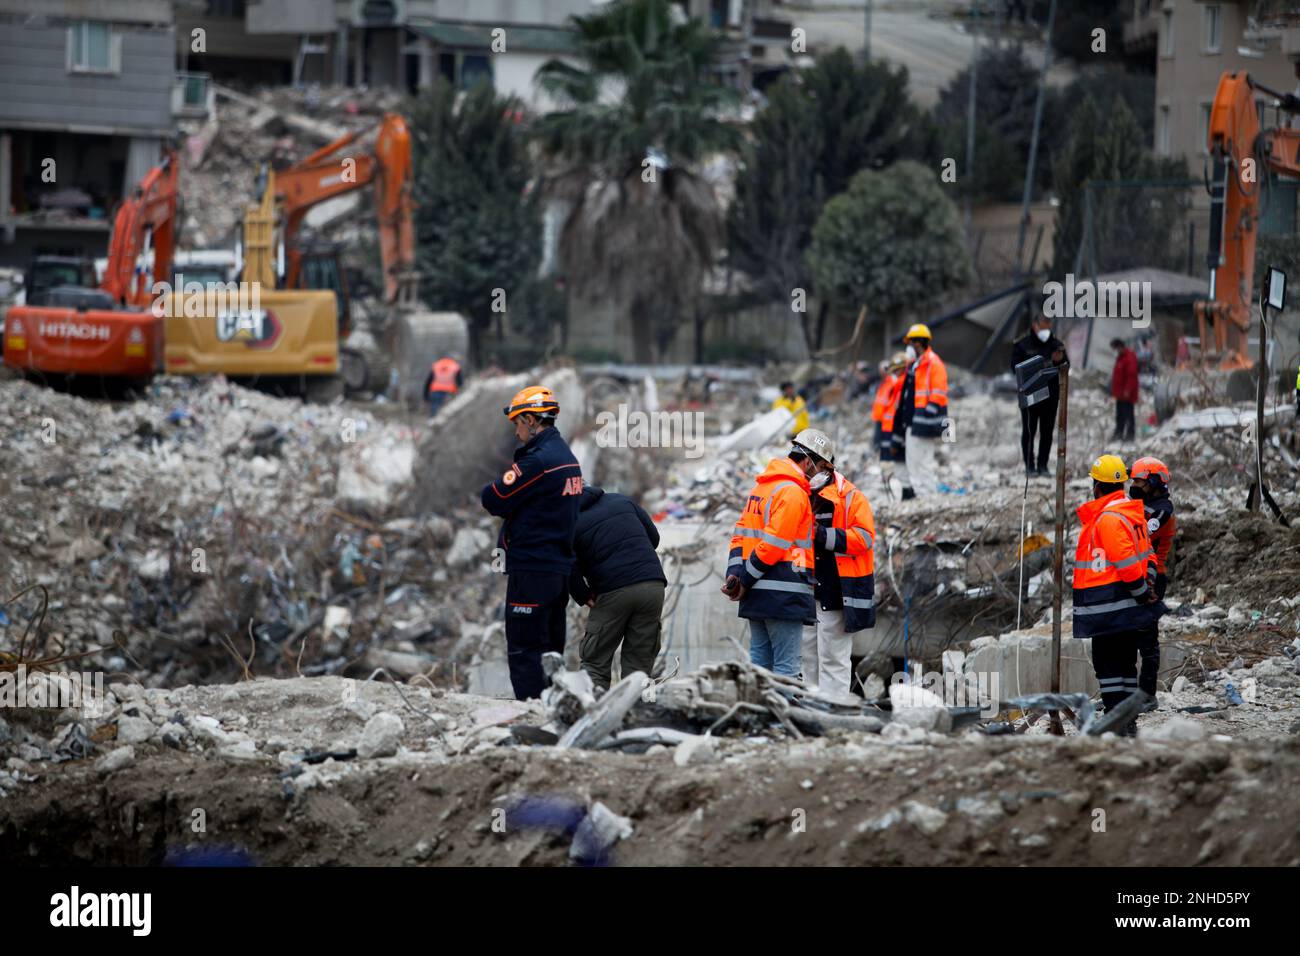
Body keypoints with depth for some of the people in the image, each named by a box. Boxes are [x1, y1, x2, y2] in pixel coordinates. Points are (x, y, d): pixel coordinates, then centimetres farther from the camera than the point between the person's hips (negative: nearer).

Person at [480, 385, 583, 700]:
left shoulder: (537, 461, -17)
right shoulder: (568, 458, 14)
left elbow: (493, 500, -13)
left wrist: (499, 484, 7)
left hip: (532, 571, -9)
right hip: (562, 569, 9)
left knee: (524, 652, -6)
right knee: (550, 650, 14)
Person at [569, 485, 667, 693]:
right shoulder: (621, 501, 16)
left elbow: (571, 572, -5)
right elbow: (654, 536, 19)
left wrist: (585, 597, 10)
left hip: (613, 591, -4)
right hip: (653, 584, 4)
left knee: (594, 663, 6)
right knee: (639, 665, 8)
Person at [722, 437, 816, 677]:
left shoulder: (762, 486, 19)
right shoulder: (792, 492, -11)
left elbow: (741, 533, 15)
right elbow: (774, 543, -16)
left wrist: (735, 574, 3)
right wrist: (745, 581, -10)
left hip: (757, 593, 9)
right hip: (784, 593, -9)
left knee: (760, 661, 12)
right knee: (786, 666, -8)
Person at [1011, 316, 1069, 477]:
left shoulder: (1057, 344, 9)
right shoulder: (1022, 345, -1)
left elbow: (1066, 367, 9)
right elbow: (1015, 366, -7)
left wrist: (1060, 360, -13)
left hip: (1051, 394, 3)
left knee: (1047, 432, 6)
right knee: (1029, 430, 0)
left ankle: (1043, 465, 13)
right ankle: (1029, 465, 6)